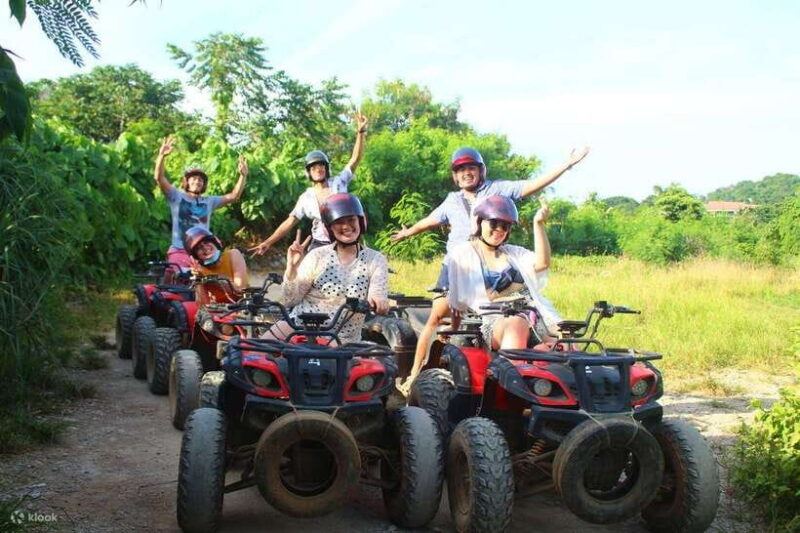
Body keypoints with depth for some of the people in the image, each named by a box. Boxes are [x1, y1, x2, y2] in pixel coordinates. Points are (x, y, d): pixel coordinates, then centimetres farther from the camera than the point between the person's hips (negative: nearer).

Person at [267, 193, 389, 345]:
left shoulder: (375, 260, -1)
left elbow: (379, 301, -13)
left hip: (342, 341, 0)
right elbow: (291, 300, -2)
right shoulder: (317, 256, -1)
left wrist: (378, 302, -38)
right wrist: (291, 268, -19)